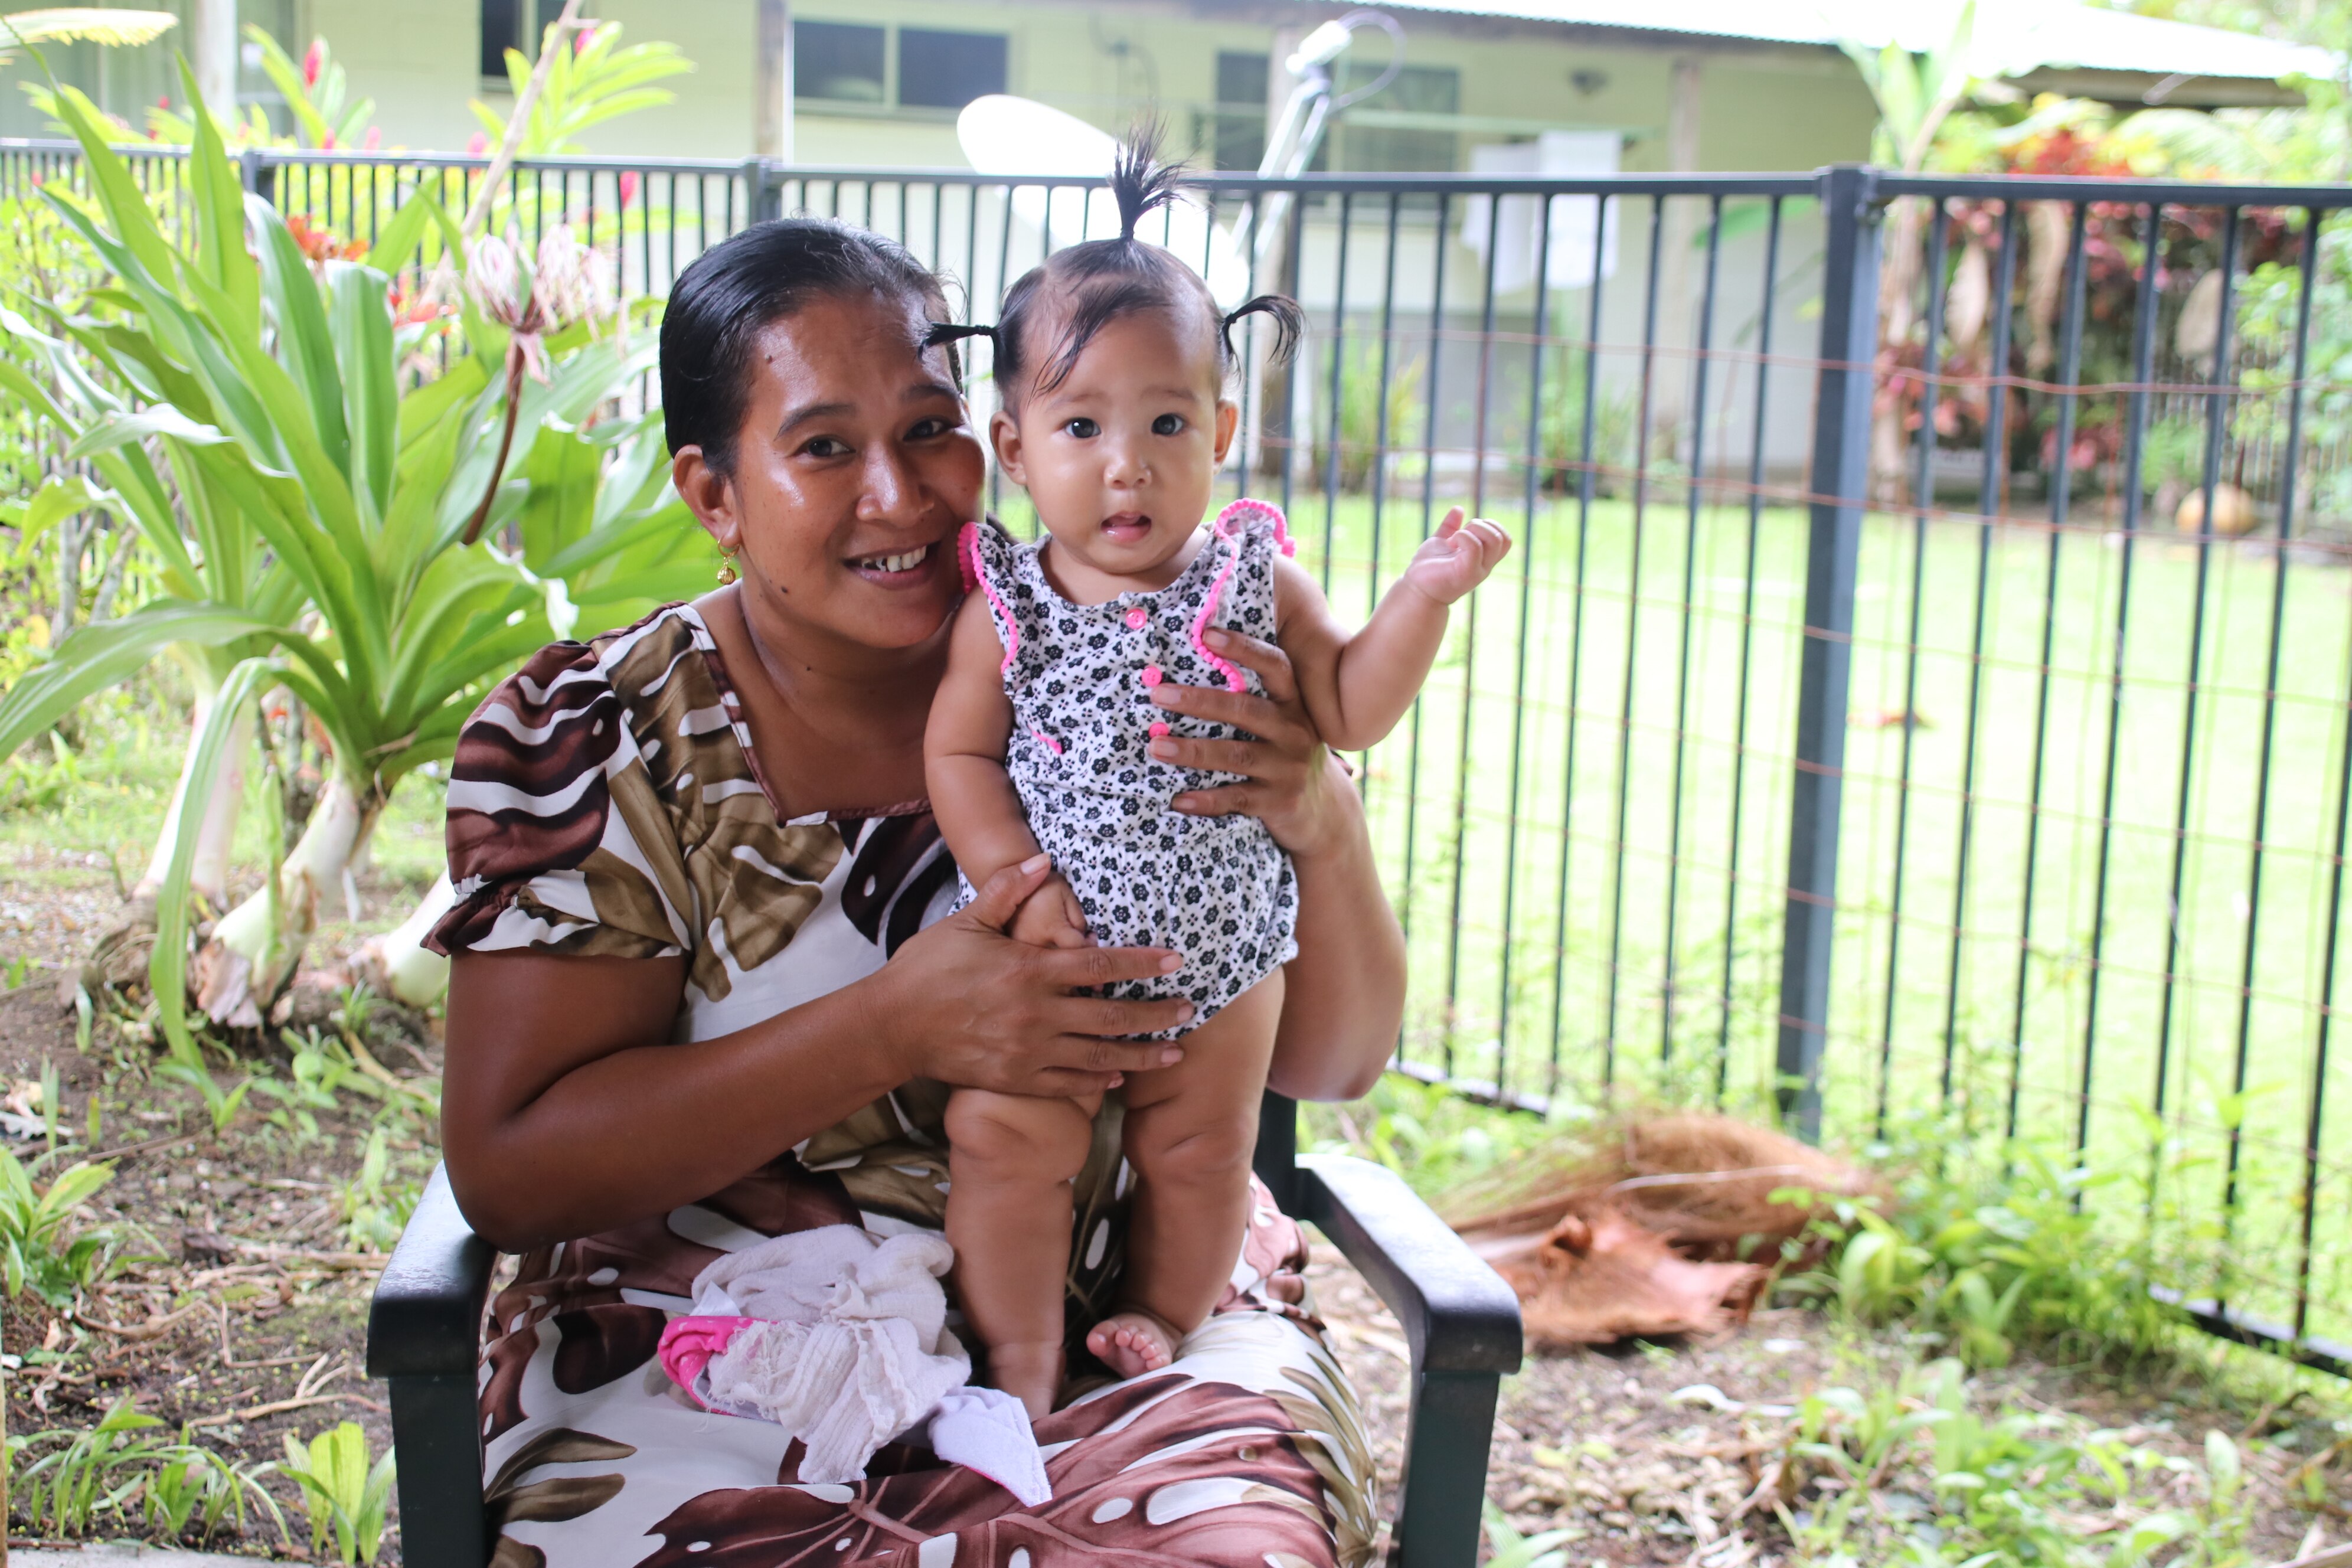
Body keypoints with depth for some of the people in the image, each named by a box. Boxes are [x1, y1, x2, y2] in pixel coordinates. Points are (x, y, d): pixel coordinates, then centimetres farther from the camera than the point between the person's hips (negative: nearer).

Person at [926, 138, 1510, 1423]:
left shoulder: (1256, 583, -7)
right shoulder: (1007, 608, -11)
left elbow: (1349, 712, -4)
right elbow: (960, 754, -6)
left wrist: (1423, 599, -16)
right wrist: (1016, 879, -19)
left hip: (1218, 954, 2)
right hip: (1047, 958, -1)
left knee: (1197, 1155, 16)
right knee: (1009, 1143, 3)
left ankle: (1162, 1320, 39)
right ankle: (1017, 1368, 20)